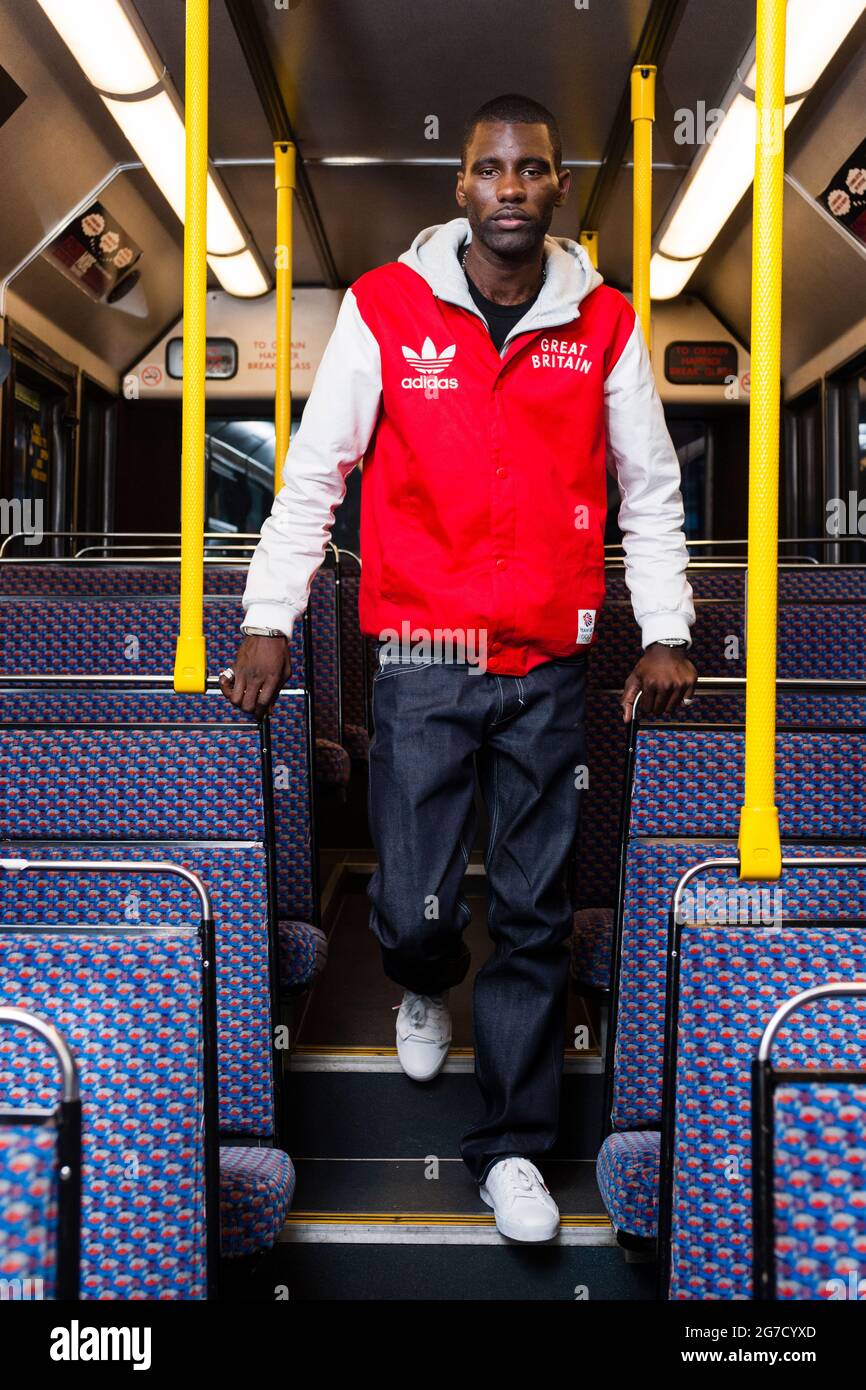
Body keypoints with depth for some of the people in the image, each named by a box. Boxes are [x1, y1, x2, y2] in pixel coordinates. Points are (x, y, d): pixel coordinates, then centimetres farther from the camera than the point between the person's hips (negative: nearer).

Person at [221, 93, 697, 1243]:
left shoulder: (604, 324, 4)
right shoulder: (386, 308, -1)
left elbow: (650, 490, 12)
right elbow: (314, 473, 3)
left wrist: (668, 634, 6)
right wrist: (269, 623, 0)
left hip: (552, 669, 2)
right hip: (422, 662, -1)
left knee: (536, 917, 7)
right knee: (412, 905, 2)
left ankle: (513, 1146, 23)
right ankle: (428, 987, 41)